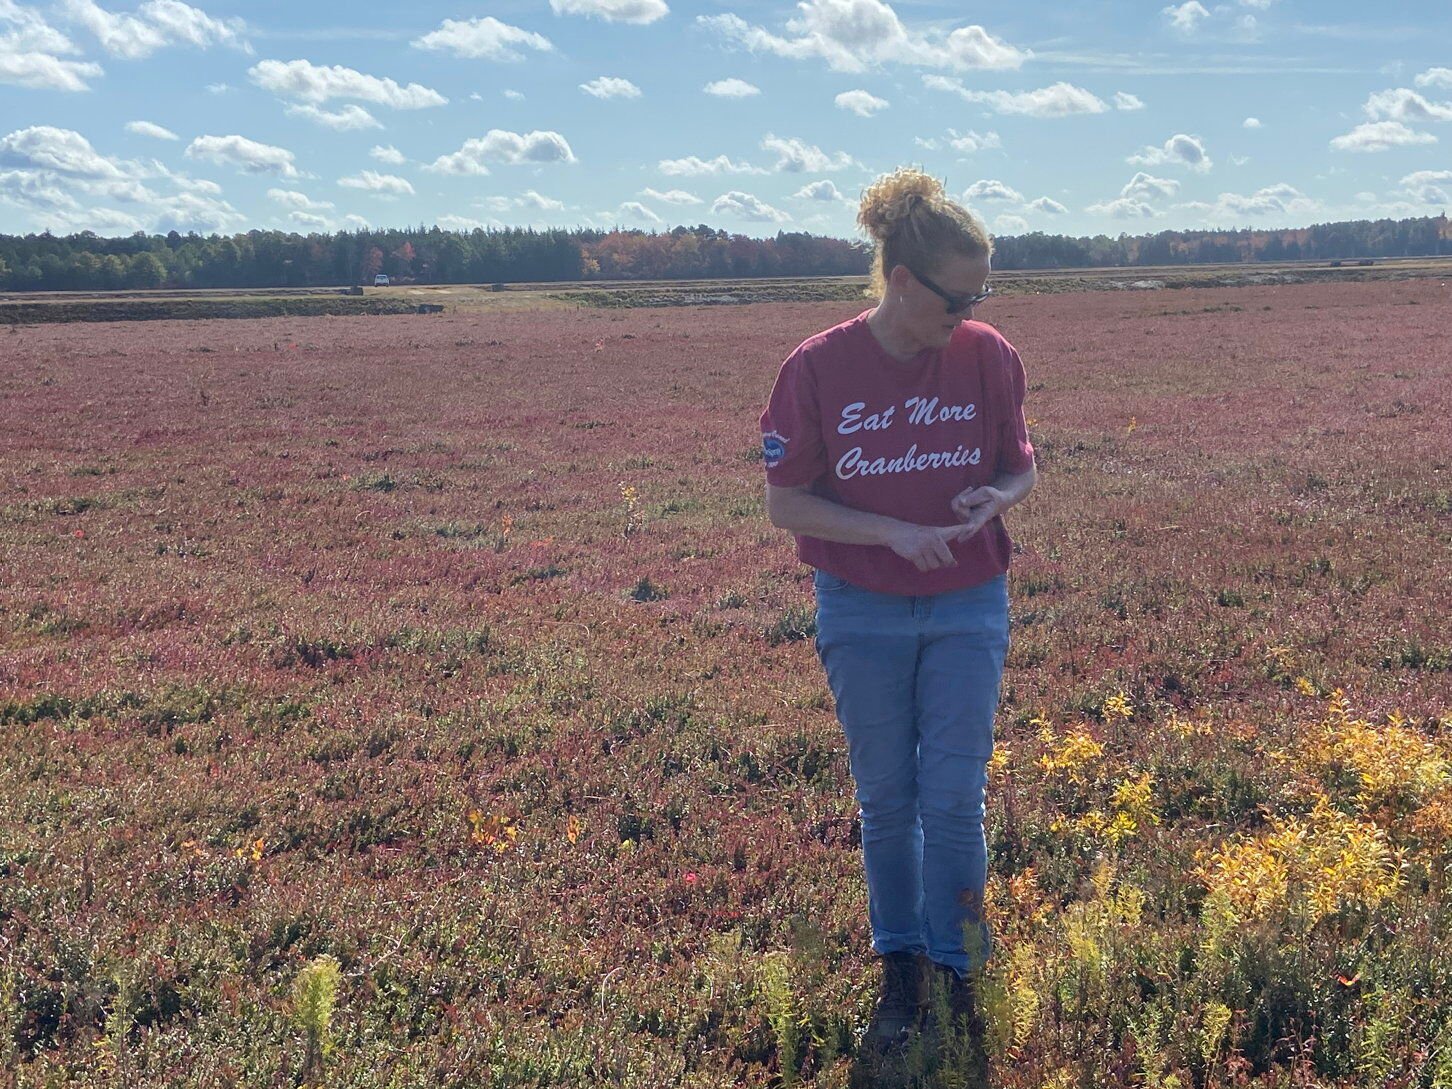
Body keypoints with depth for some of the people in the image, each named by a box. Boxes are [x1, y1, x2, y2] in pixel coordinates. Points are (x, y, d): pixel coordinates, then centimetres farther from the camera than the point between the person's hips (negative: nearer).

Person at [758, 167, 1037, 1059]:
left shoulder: (988, 356, -7)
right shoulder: (818, 368, -13)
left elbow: (1022, 467, 6)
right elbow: (786, 503, -9)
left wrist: (995, 497, -18)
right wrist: (894, 533, -22)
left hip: (968, 609, 1)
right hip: (862, 615, 0)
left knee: (954, 799, 1)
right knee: (886, 800, 11)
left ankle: (956, 970, 20)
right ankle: (900, 968, 29)